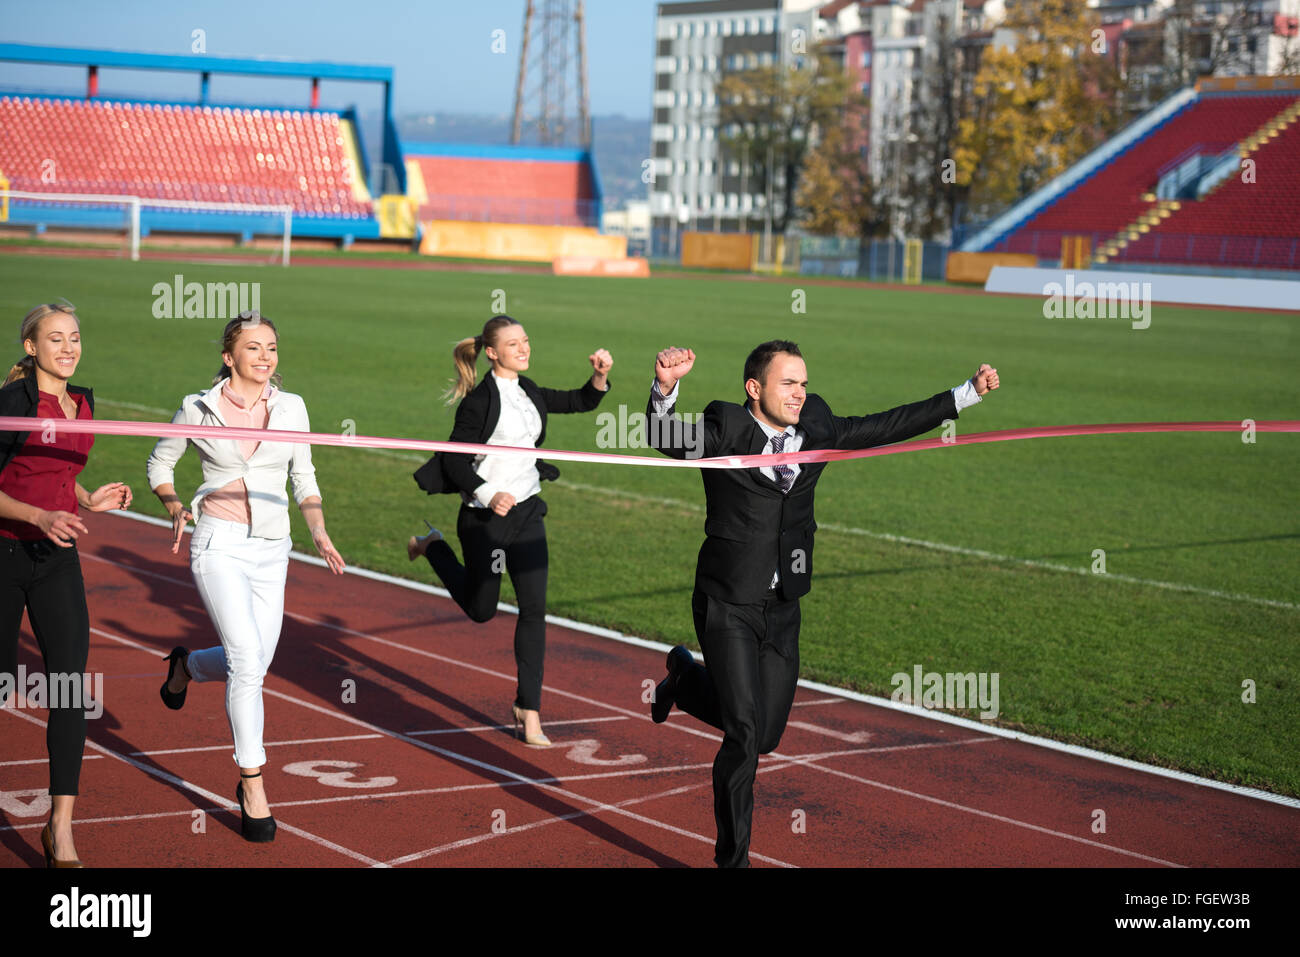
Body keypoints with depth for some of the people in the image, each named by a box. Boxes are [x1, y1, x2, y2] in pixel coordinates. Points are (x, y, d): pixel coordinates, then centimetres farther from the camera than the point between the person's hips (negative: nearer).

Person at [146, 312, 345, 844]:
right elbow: (160, 462, 11)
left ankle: (187, 665, 45)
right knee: (248, 658, -18)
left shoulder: (290, 408, 3)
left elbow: (303, 477, 13)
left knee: (253, 665, 10)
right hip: (219, 544, -4)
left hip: (272, 548, 4)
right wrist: (175, 507, -7)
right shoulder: (199, 409, -4)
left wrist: (320, 534, 0)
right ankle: (252, 783, -8)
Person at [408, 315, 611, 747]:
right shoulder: (479, 400, -13)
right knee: (481, 609, 11)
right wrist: (488, 496, -26)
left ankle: (528, 707, 6)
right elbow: (454, 461, -13)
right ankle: (433, 547, 37)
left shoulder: (528, 392, 8)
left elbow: (581, 402, 15)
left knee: (534, 608, -2)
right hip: (484, 517, -5)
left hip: (527, 511, 6)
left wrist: (600, 375, -5)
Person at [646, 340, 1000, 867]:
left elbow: (886, 427, 9)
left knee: (765, 736, 13)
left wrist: (968, 392, 8)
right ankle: (732, 858, 7)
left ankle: (687, 678, 42)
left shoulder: (816, 427, 3)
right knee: (744, 734, -10)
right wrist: (664, 388, -51)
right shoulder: (725, 429, -13)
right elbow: (667, 437, -30)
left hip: (783, 607, 6)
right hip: (728, 605, -6)